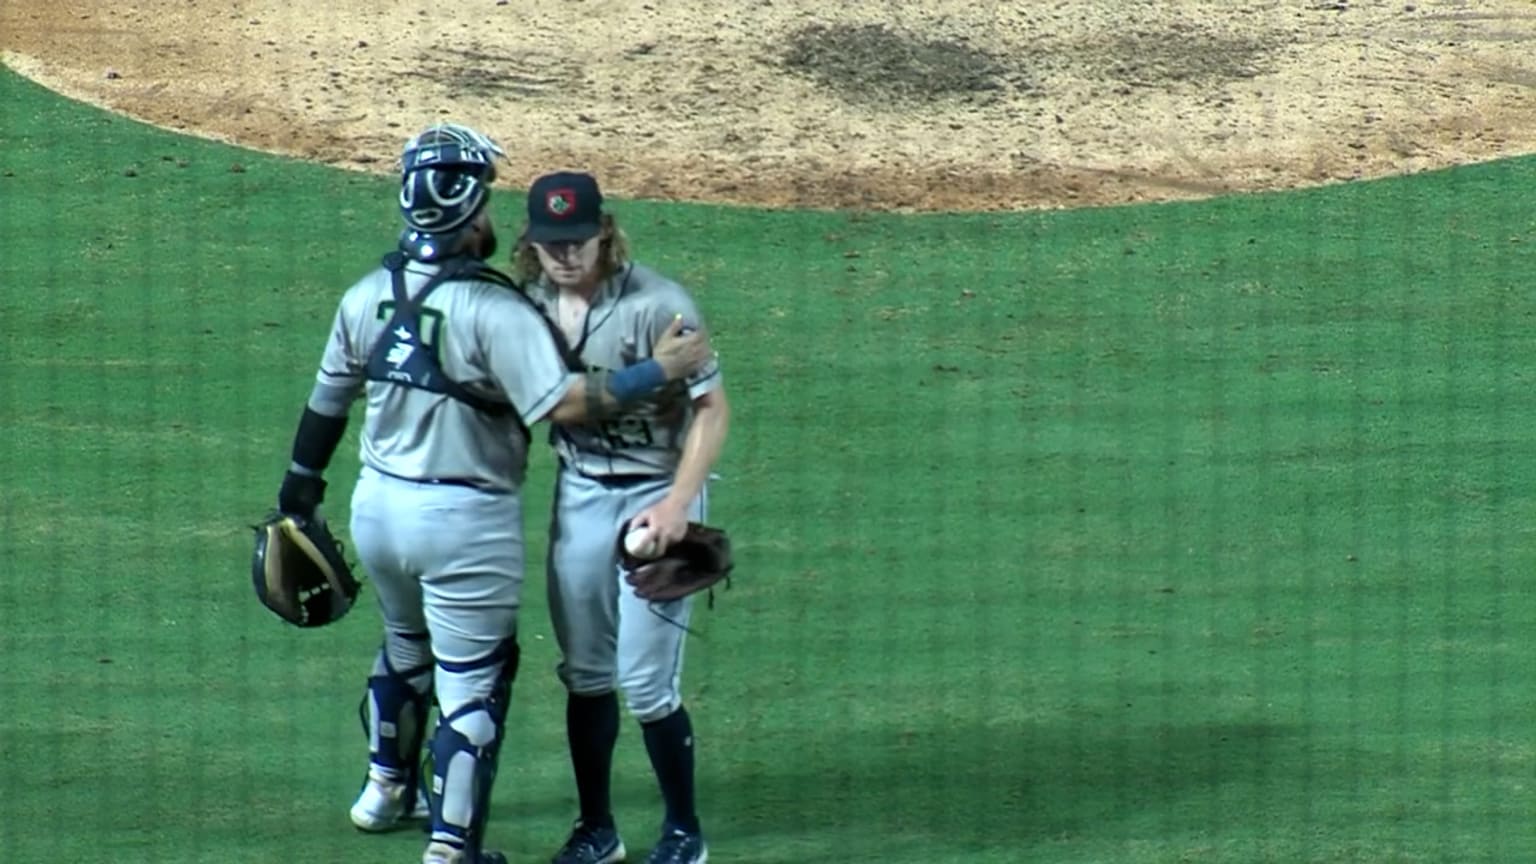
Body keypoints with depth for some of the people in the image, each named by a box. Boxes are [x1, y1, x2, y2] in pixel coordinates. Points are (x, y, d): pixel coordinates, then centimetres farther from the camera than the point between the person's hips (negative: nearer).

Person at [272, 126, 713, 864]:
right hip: (464, 523, -7)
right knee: (471, 684, 5)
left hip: (377, 505, 7)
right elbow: (565, 405, -26)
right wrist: (657, 372, -19)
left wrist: (300, 489, 22)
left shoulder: (366, 295, 0)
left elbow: (326, 402, 11)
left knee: (405, 646, 30)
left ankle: (387, 789, 46)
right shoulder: (492, 309, -21)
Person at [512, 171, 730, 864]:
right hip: (578, 493, 6)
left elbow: (713, 407, -19)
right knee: (584, 673, 12)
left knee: (645, 682, -5)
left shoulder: (656, 304, -20)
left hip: (655, 493, -6)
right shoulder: (533, 300, -2)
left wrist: (677, 504, -27)